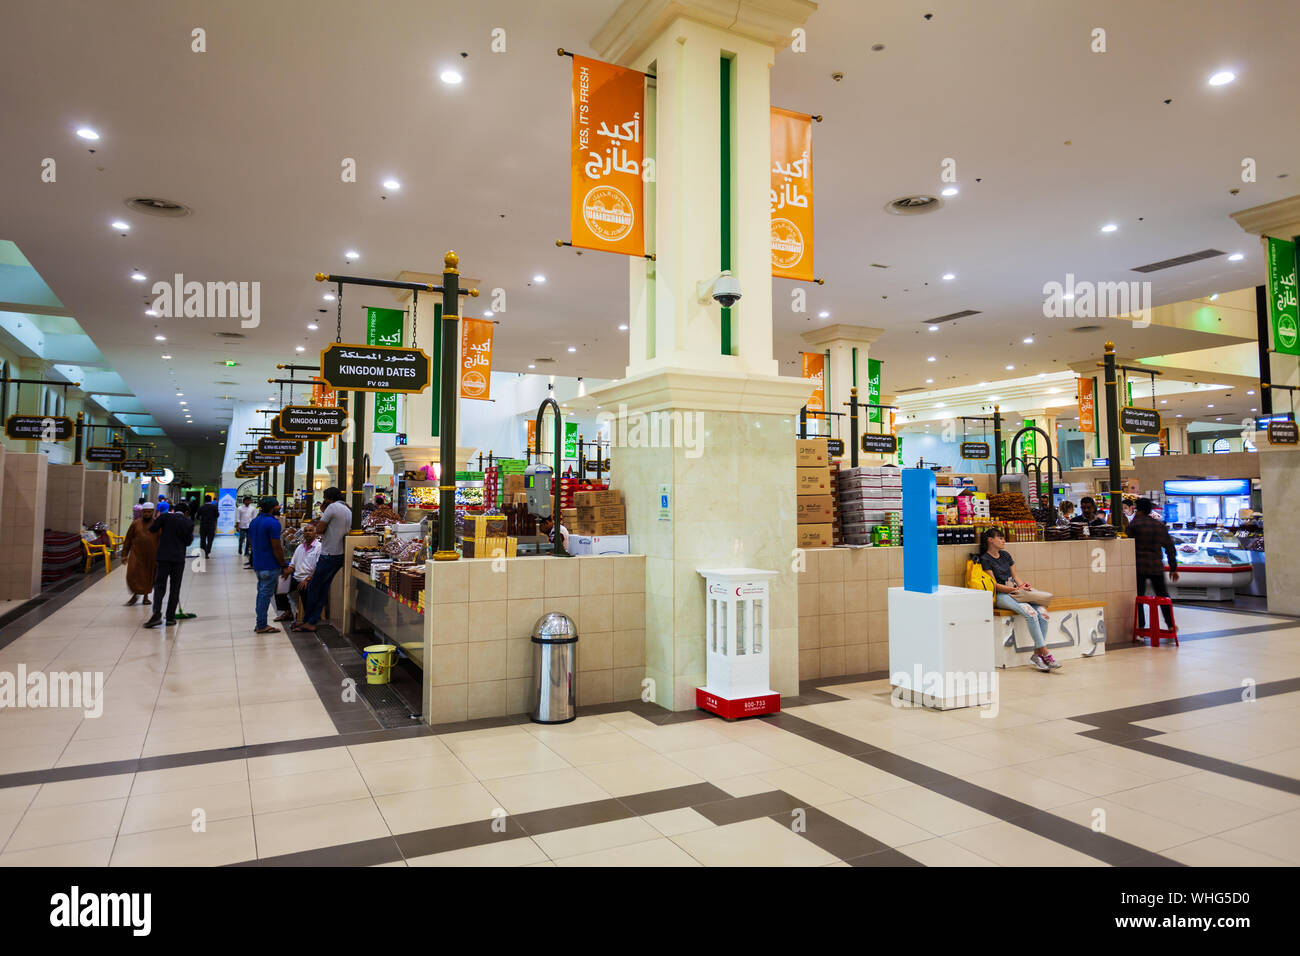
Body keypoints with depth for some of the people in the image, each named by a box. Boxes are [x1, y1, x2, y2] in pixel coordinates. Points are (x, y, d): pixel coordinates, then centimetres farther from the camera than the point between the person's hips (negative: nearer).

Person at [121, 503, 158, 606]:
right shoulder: (136, 523, 3)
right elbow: (128, 539, 8)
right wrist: (124, 554, 4)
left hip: (151, 556, -1)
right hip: (137, 554, 1)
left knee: (149, 576, 8)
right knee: (133, 575, -4)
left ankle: (146, 595, 25)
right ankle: (135, 595, 13)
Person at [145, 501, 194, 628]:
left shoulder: (166, 517, -1)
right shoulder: (189, 523, 3)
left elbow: (151, 529, 1)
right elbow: (188, 542, 5)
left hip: (164, 556, -1)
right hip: (179, 558, 1)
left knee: (159, 585, 2)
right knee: (175, 588, 7)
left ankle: (157, 614, -14)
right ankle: (170, 617, 8)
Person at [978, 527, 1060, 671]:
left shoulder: (1005, 555, 21)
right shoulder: (985, 559, -1)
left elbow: (1014, 576, 21)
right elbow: (994, 585, -7)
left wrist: (1023, 585, -1)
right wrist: (1014, 590, -17)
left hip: (1015, 591, 7)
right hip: (1001, 595, -7)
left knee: (1042, 613, -18)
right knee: (1030, 612, -30)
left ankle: (1037, 654, -16)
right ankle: (1044, 652, -25)